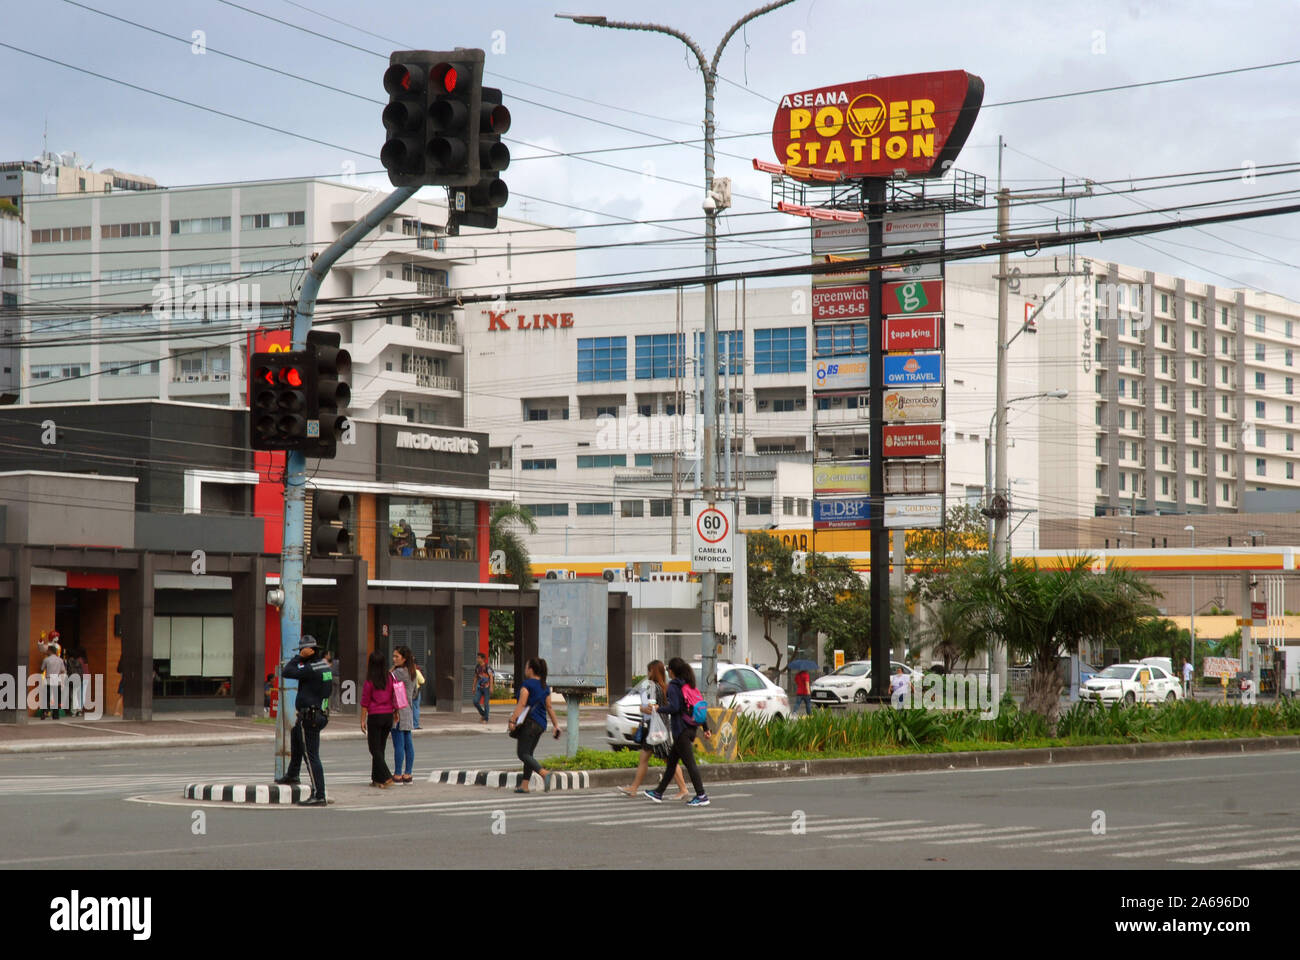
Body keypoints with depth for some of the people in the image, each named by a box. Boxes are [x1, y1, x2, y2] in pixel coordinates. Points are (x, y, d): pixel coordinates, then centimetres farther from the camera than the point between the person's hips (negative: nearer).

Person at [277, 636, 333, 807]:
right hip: (321, 713, 10)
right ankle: (292, 774, 45)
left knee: (311, 756, -8)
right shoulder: (324, 665, 6)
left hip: (309, 717, -10)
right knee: (295, 734, 34)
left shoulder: (311, 669, -21)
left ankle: (319, 796, -10)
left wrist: (299, 657, -12)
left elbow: (286, 673, -19)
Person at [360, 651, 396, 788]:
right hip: (388, 715, 5)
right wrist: (395, 712, 16)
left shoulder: (370, 681, -10)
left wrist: (363, 720, -1)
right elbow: (394, 698, 5)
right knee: (380, 748, 14)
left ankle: (386, 777, -13)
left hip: (375, 716, -5)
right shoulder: (390, 678, 0)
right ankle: (377, 779, 17)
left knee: (375, 749, 1)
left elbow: (365, 702, -7)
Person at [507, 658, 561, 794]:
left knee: (523, 753, -9)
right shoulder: (545, 687, 14)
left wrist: (512, 720, -18)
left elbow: (522, 704, -15)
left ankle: (544, 773, -29)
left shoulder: (527, 684, -7)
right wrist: (556, 725, 16)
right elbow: (549, 708, 14)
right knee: (528, 753, 12)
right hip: (541, 724, 8)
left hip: (529, 722, -8)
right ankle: (524, 785, 9)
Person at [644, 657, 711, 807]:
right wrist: (706, 728, 16)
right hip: (691, 728, 9)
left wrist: (659, 708, -6)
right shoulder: (690, 685, 13)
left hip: (681, 730, -9)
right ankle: (659, 793, 25)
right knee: (671, 761, 17)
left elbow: (674, 707, -24)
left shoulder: (673, 686, -12)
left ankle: (702, 796, -12)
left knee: (689, 763, -8)